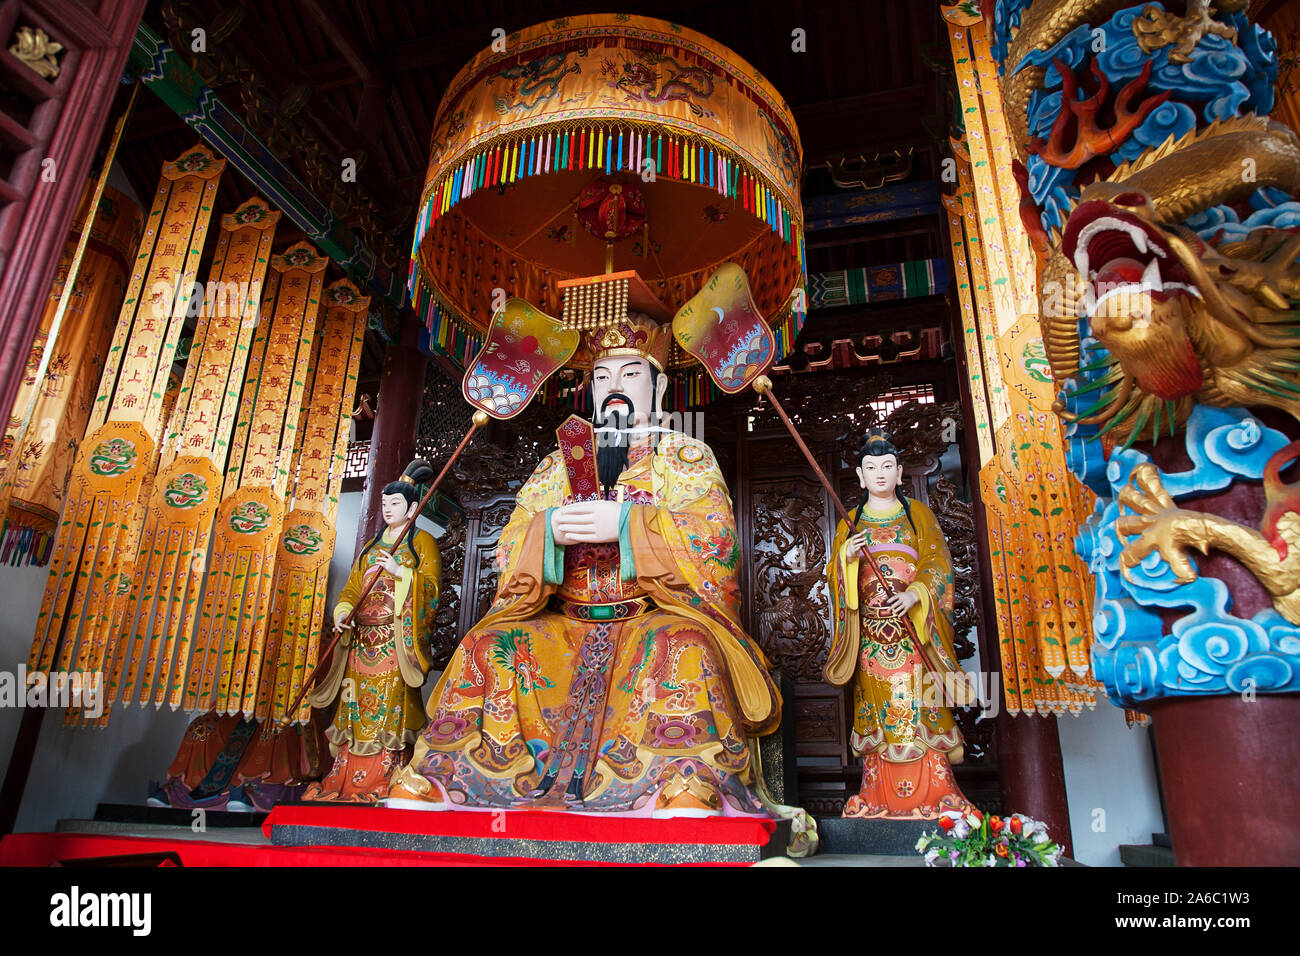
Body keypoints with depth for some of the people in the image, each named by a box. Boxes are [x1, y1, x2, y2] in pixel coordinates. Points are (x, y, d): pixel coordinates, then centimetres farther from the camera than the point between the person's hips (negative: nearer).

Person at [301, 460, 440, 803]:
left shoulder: (422, 541, 5)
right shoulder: (372, 545, 22)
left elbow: (432, 587, -4)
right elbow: (352, 585, 16)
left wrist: (401, 572, -18)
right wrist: (342, 611, -2)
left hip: (397, 638, -6)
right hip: (363, 636, 6)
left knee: (389, 703, -10)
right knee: (358, 704, 2)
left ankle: (383, 779, -6)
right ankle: (350, 777, 7)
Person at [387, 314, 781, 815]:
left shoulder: (686, 458, 9)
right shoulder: (558, 466, 18)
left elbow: (716, 539, -7)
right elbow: (509, 550, 9)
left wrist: (627, 523, -19)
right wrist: (548, 529, -14)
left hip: (656, 618, -3)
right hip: (566, 625, 4)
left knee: (681, 646, -35)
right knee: (489, 649, -19)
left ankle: (689, 795, -42)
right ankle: (419, 793, -14)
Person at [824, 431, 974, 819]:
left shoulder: (917, 513, 11)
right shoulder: (850, 523, 14)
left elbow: (937, 561, 1)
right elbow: (834, 575, 10)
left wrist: (915, 593, -16)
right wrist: (846, 557, -12)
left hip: (915, 627, -1)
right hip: (871, 631, 1)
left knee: (920, 706, -7)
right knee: (879, 709, -3)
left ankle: (931, 793, 0)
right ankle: (882, 796, 2)